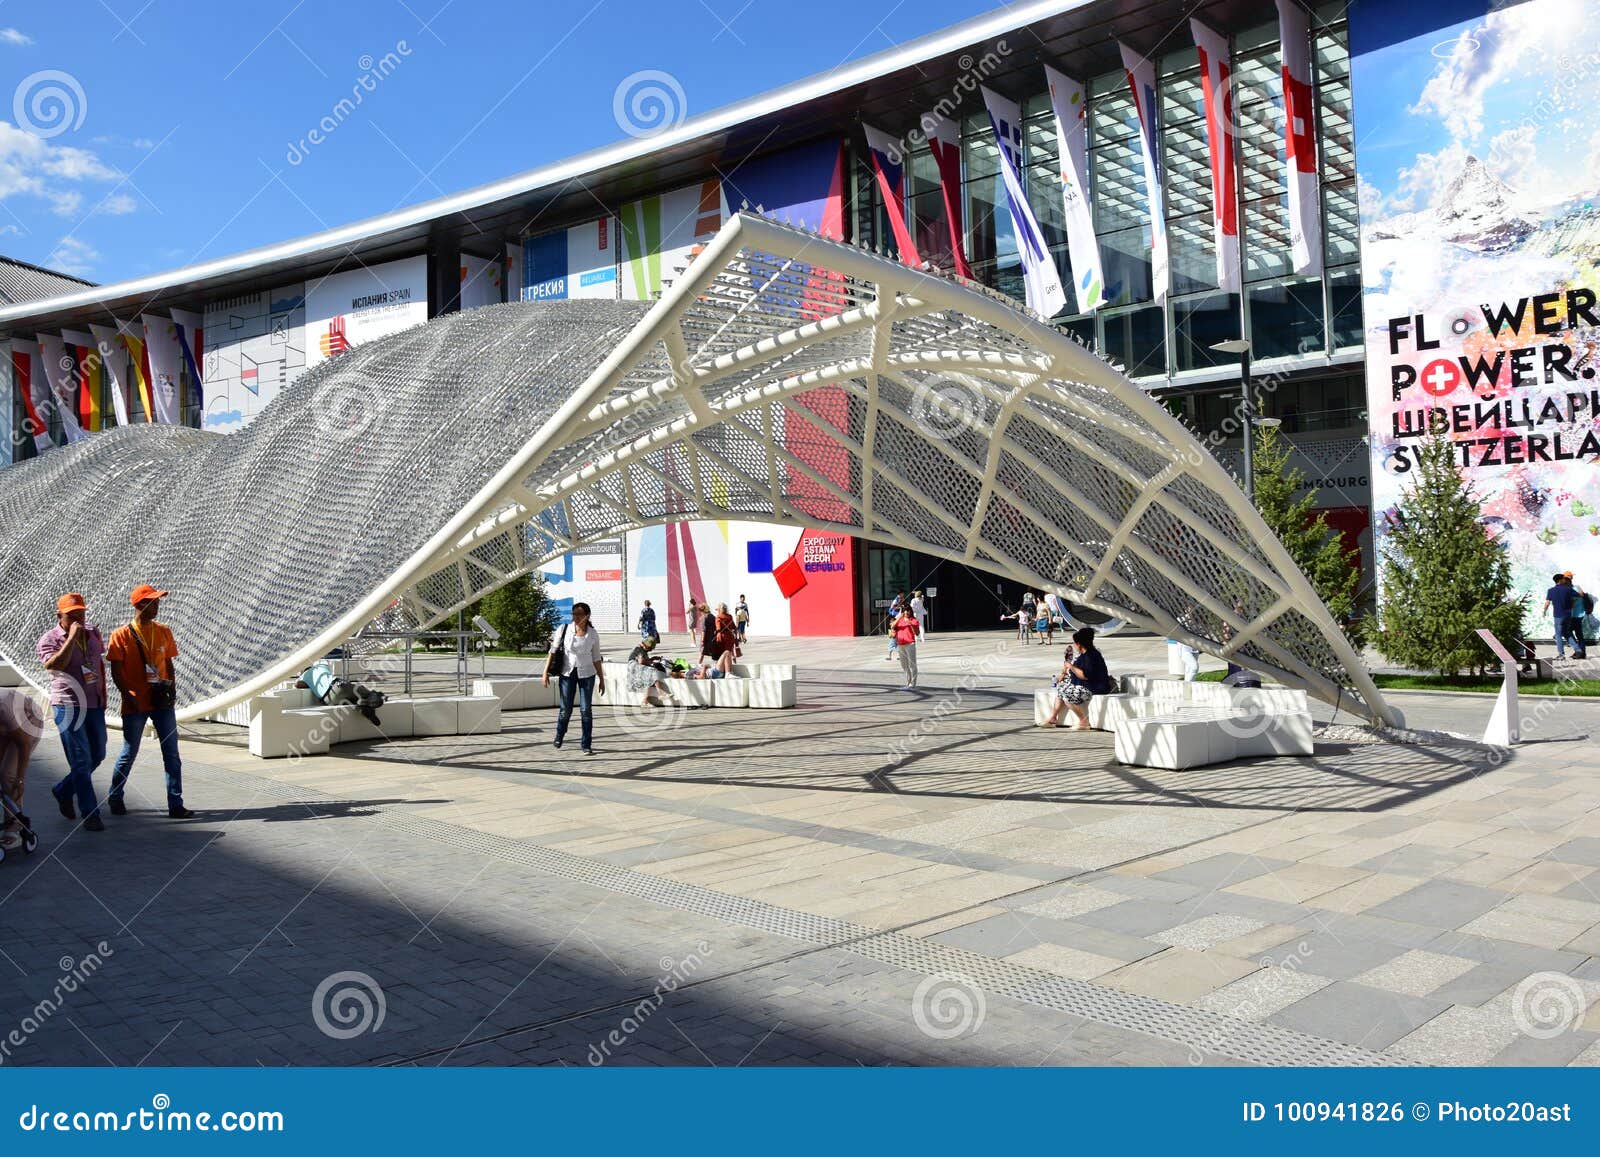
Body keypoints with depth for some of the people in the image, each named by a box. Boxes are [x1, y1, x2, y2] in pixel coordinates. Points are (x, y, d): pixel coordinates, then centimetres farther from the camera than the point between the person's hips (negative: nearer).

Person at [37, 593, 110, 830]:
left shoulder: (93, 633, 10)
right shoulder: (49, 639, -7)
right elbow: (54, 665, -26)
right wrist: (72, 638, -24)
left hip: (95, 705, 6)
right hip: (68, 706, -6)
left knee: (97, 755, 14)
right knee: (81, 761, -6)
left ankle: (63, 791, 35)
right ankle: (90, 814, -1)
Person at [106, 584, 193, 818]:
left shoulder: (163, 632, 7)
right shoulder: (121, 635, -5)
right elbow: (116, 672, -5)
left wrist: (172, 691, 1)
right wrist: (129, 699, -13)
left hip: (162, 703, 3)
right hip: (135, 705, -3)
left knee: (171, 754, 1)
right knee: (129, 754, 8)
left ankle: (176, 805, 4)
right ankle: (114, 798, 31)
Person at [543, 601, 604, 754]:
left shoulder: (593, 634, -3)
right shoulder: (564, 629, -6)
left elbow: (596, 658, 5)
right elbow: (553, 651, -1)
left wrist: (602, 679, 7)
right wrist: (545, 672, -6)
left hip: (587, 674, 0)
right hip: (567, 673, 0)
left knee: (586, 710, -1)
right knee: (566, 709, 5)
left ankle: (587, 745, 6)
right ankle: (559, 737, 31)